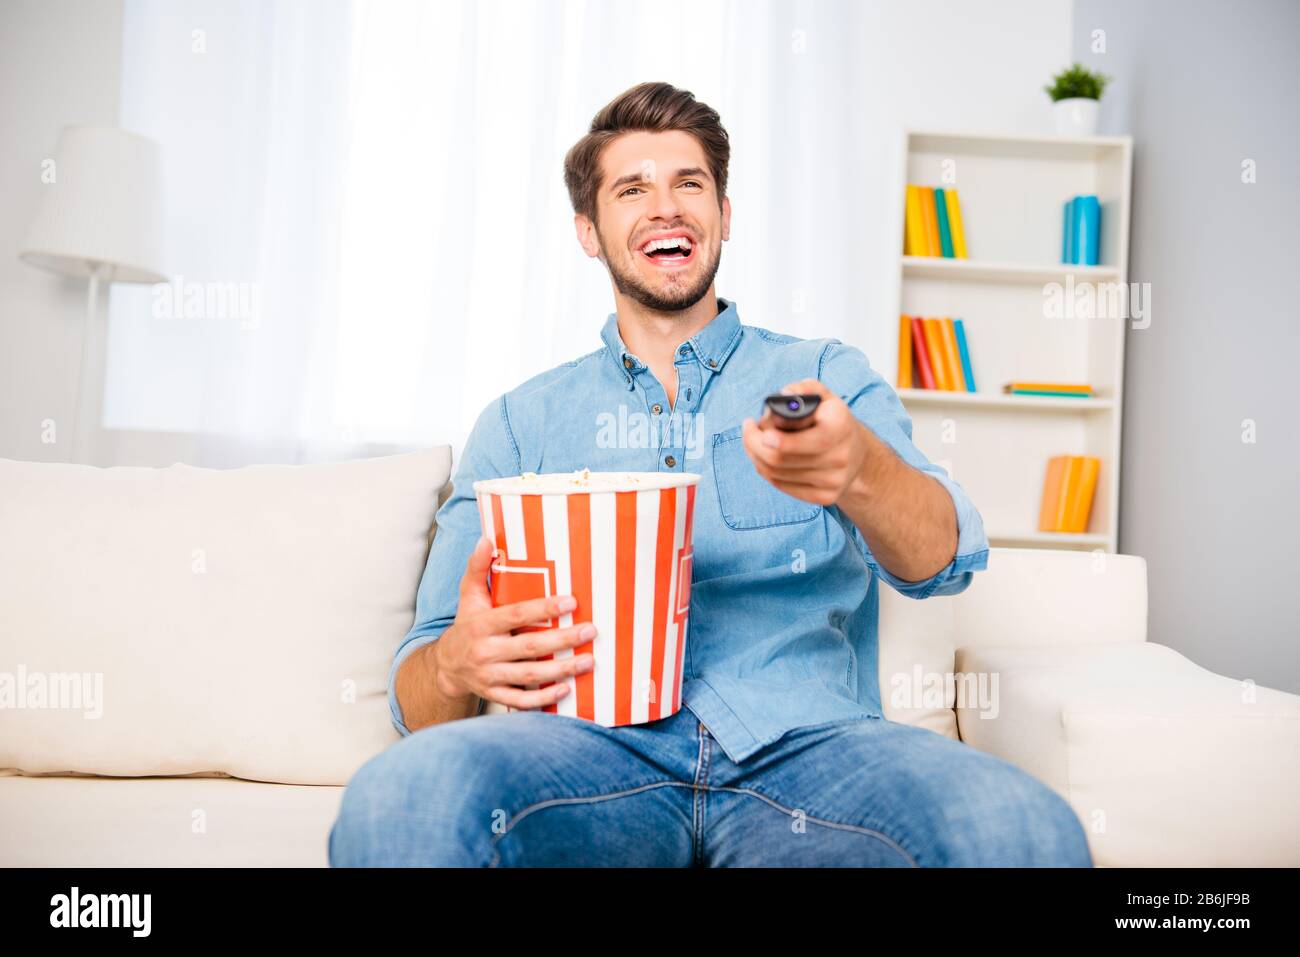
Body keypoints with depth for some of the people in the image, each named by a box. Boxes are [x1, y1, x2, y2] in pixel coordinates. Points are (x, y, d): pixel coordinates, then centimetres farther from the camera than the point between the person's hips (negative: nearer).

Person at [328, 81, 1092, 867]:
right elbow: (419, 701, 11)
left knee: (1031, 831, -30)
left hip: (804, 750, 1)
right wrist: (456, 665, -15)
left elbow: (942, 559, -5)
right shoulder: (521, 424, 15)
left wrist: (860, 468, -29)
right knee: (397, 801, -32)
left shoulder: (829, 378, 14)